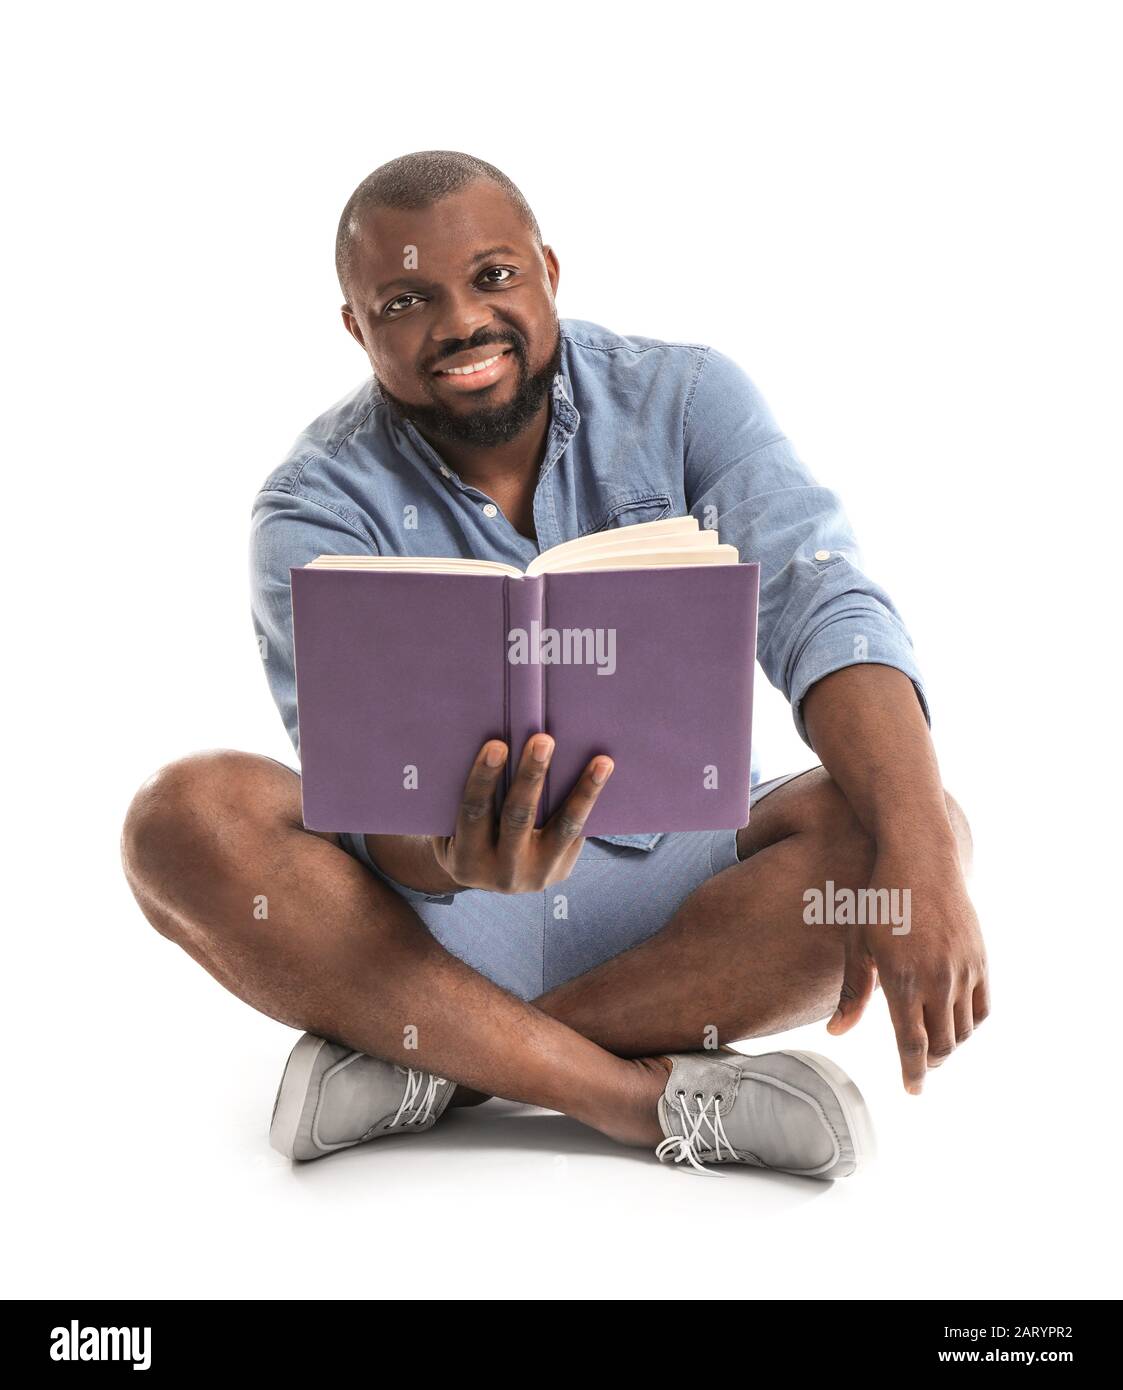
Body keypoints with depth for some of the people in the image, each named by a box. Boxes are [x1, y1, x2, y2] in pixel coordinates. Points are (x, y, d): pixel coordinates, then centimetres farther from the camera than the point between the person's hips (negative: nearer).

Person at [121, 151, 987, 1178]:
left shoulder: (683, 398, -5)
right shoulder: (320, 503, -8)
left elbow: (829, 606, -18)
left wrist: (920, 860, -36)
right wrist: (462, 858, -44)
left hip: (682, 882, 2)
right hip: (435, 905, -1)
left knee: (902, 827, -26)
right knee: (187, 818, -25)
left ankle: (438, 1066, -24)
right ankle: (657, 1097, -27)